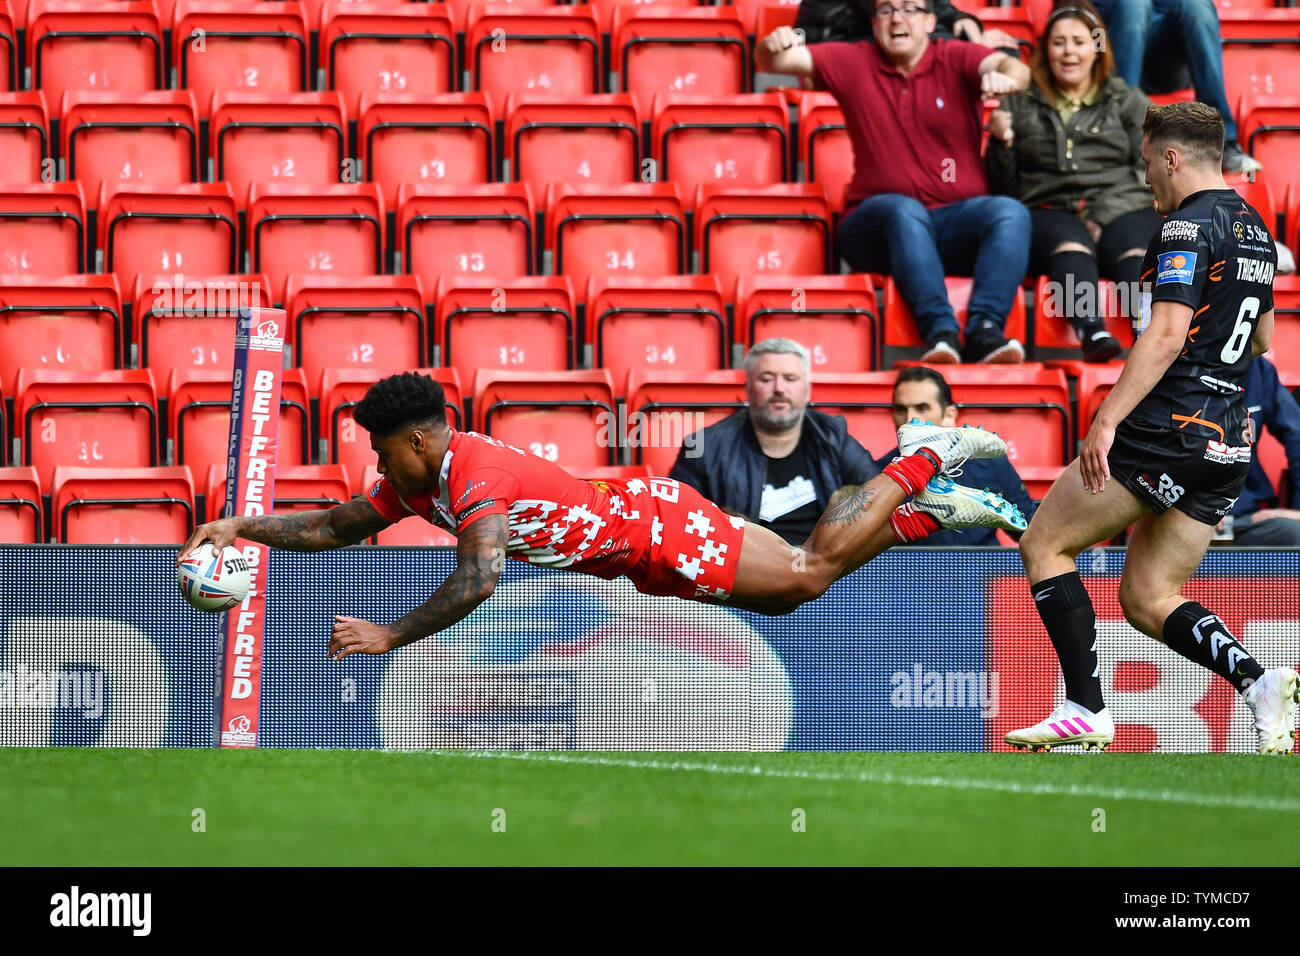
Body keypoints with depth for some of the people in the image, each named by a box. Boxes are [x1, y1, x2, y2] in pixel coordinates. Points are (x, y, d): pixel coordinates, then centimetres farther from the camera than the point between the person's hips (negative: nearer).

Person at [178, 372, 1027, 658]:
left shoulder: (474, 478, -29)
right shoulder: (416, 483, 0)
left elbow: (478, 582, -43)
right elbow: (335, 528, 10)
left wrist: (390, 636, -41)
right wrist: (243, 527, -1)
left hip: (658, 528, -8)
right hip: (635, 530, 8)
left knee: (810, 573, -3)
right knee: (792, 588, 16)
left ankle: (918, 466, 10)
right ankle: (923, 510, 24)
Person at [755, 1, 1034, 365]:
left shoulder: (956, 59, 5)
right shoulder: (854, 63, 9)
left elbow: (1016, 69, -15)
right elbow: (776, 61, 0)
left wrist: (1006, 75, -41)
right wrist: (773, 46, -26)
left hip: (957, 223, 1)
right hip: (876, 223, -1)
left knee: (1011, 212, -29)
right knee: (904, 210, -35)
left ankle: (984, 331, -43)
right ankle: (941, 331, -47)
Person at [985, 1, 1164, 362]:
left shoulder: (1128, 100, 22)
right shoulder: (1020, 105, 22)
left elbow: (1148, 167, 10)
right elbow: (1003, 187, 21)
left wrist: (1103, 216, -6)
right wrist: (1001, 145, 0)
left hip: (1121, 208, 1)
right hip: (1049, 211, 0)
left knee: (1135, 250, -36)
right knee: (1071, 243, -38)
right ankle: (1093, 333, -63)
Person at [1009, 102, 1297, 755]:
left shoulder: (1187, 229, -11)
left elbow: (1167, 335, -22)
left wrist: (1107, 420, -25)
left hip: (1167, 430, -9)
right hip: (1228, 444, 9)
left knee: (1044, 544, 4)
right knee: (1147, 600, 12)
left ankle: (1084, 711, -5)